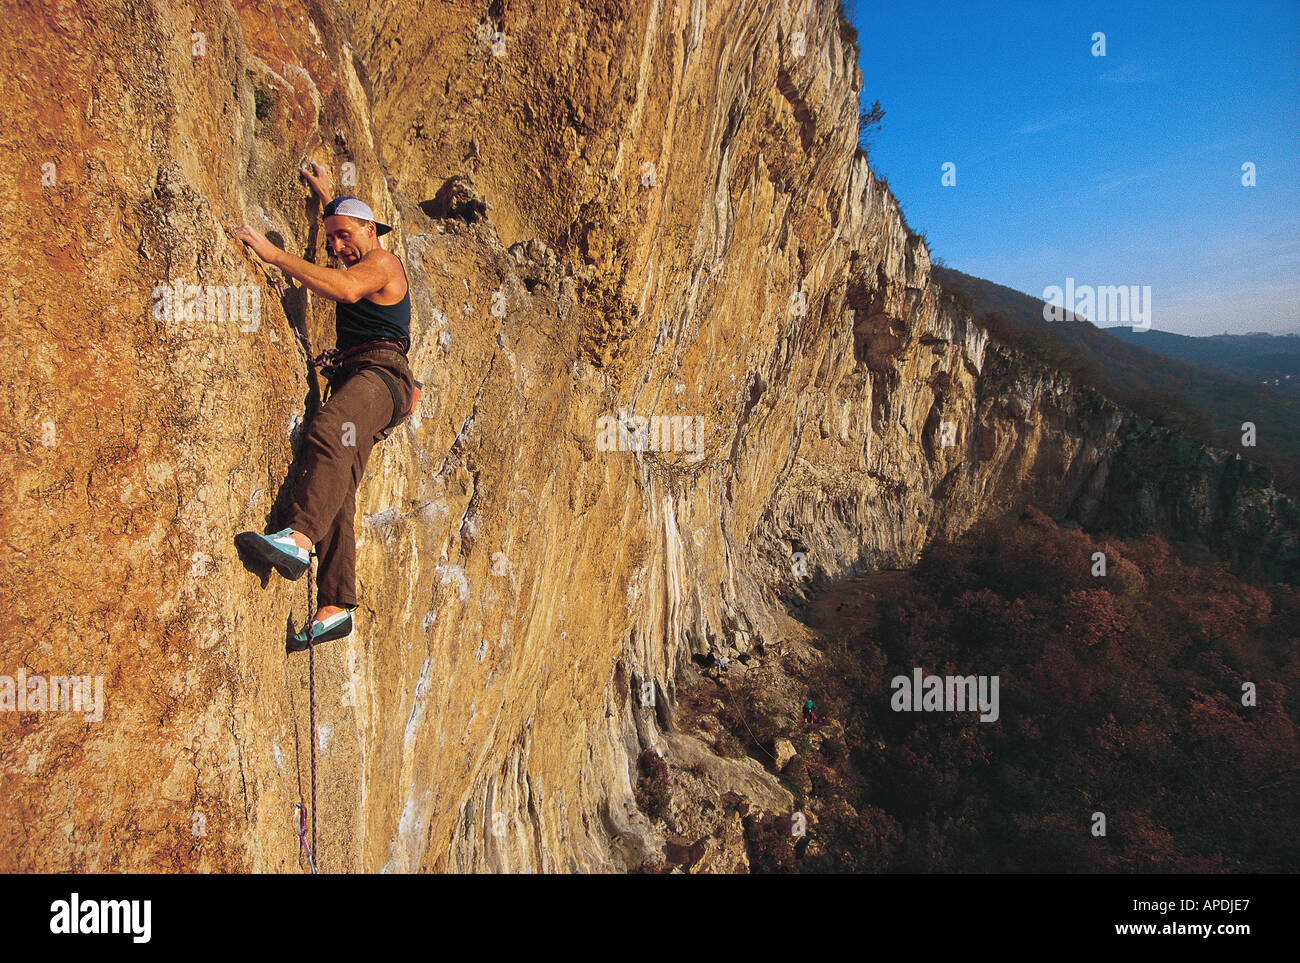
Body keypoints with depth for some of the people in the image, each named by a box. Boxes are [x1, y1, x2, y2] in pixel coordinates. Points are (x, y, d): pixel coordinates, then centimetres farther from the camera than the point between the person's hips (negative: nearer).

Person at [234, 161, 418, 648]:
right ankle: (335, 608, -16)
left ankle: (298, 539, -58)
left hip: (380, 373, -9)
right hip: (352, 380, 9)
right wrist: (326, 197, 62)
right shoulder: (358, 265, 32)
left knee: (327, 432, -39)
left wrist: (273, 253, -16)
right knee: (336, 488, -8)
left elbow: (346, 288, -20)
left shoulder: (382, 262, 3)